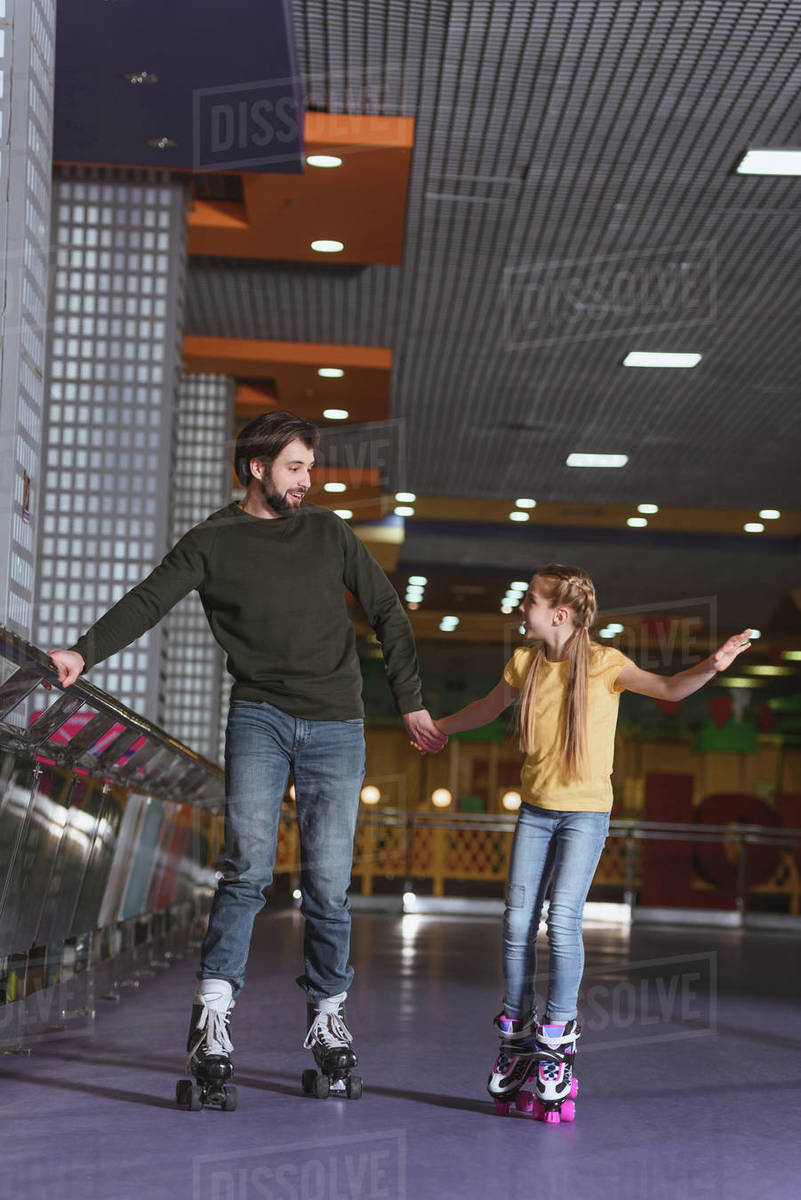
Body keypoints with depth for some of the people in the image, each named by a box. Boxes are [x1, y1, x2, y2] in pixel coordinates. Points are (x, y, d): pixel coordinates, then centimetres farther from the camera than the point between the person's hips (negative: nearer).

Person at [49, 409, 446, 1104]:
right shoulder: (213, 543, 5)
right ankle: (214, 1009, -15)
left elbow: (387, 613, 16)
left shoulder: (328, 532, 12)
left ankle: (327, 1012, 15)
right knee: (248, 866, -18)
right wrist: (85, 653, -24)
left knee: (328, 883, 0)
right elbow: (148, 601, -8)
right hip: (260, 715, -2)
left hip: (336, 726, 2)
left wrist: (411, 703, 11)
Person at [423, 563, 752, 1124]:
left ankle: (557, 1038, -6)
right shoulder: (525, 663, 3)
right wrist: (440, 727, 37)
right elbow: (489, 707, 23)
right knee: (518, 921, 1)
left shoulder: (603, 663, -11)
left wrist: (712, 666, -39)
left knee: (563, 919, -15)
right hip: (536, 809, 5)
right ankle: (516, 1034, 12)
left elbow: (669, 688, -19)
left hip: (586, 809, -5)